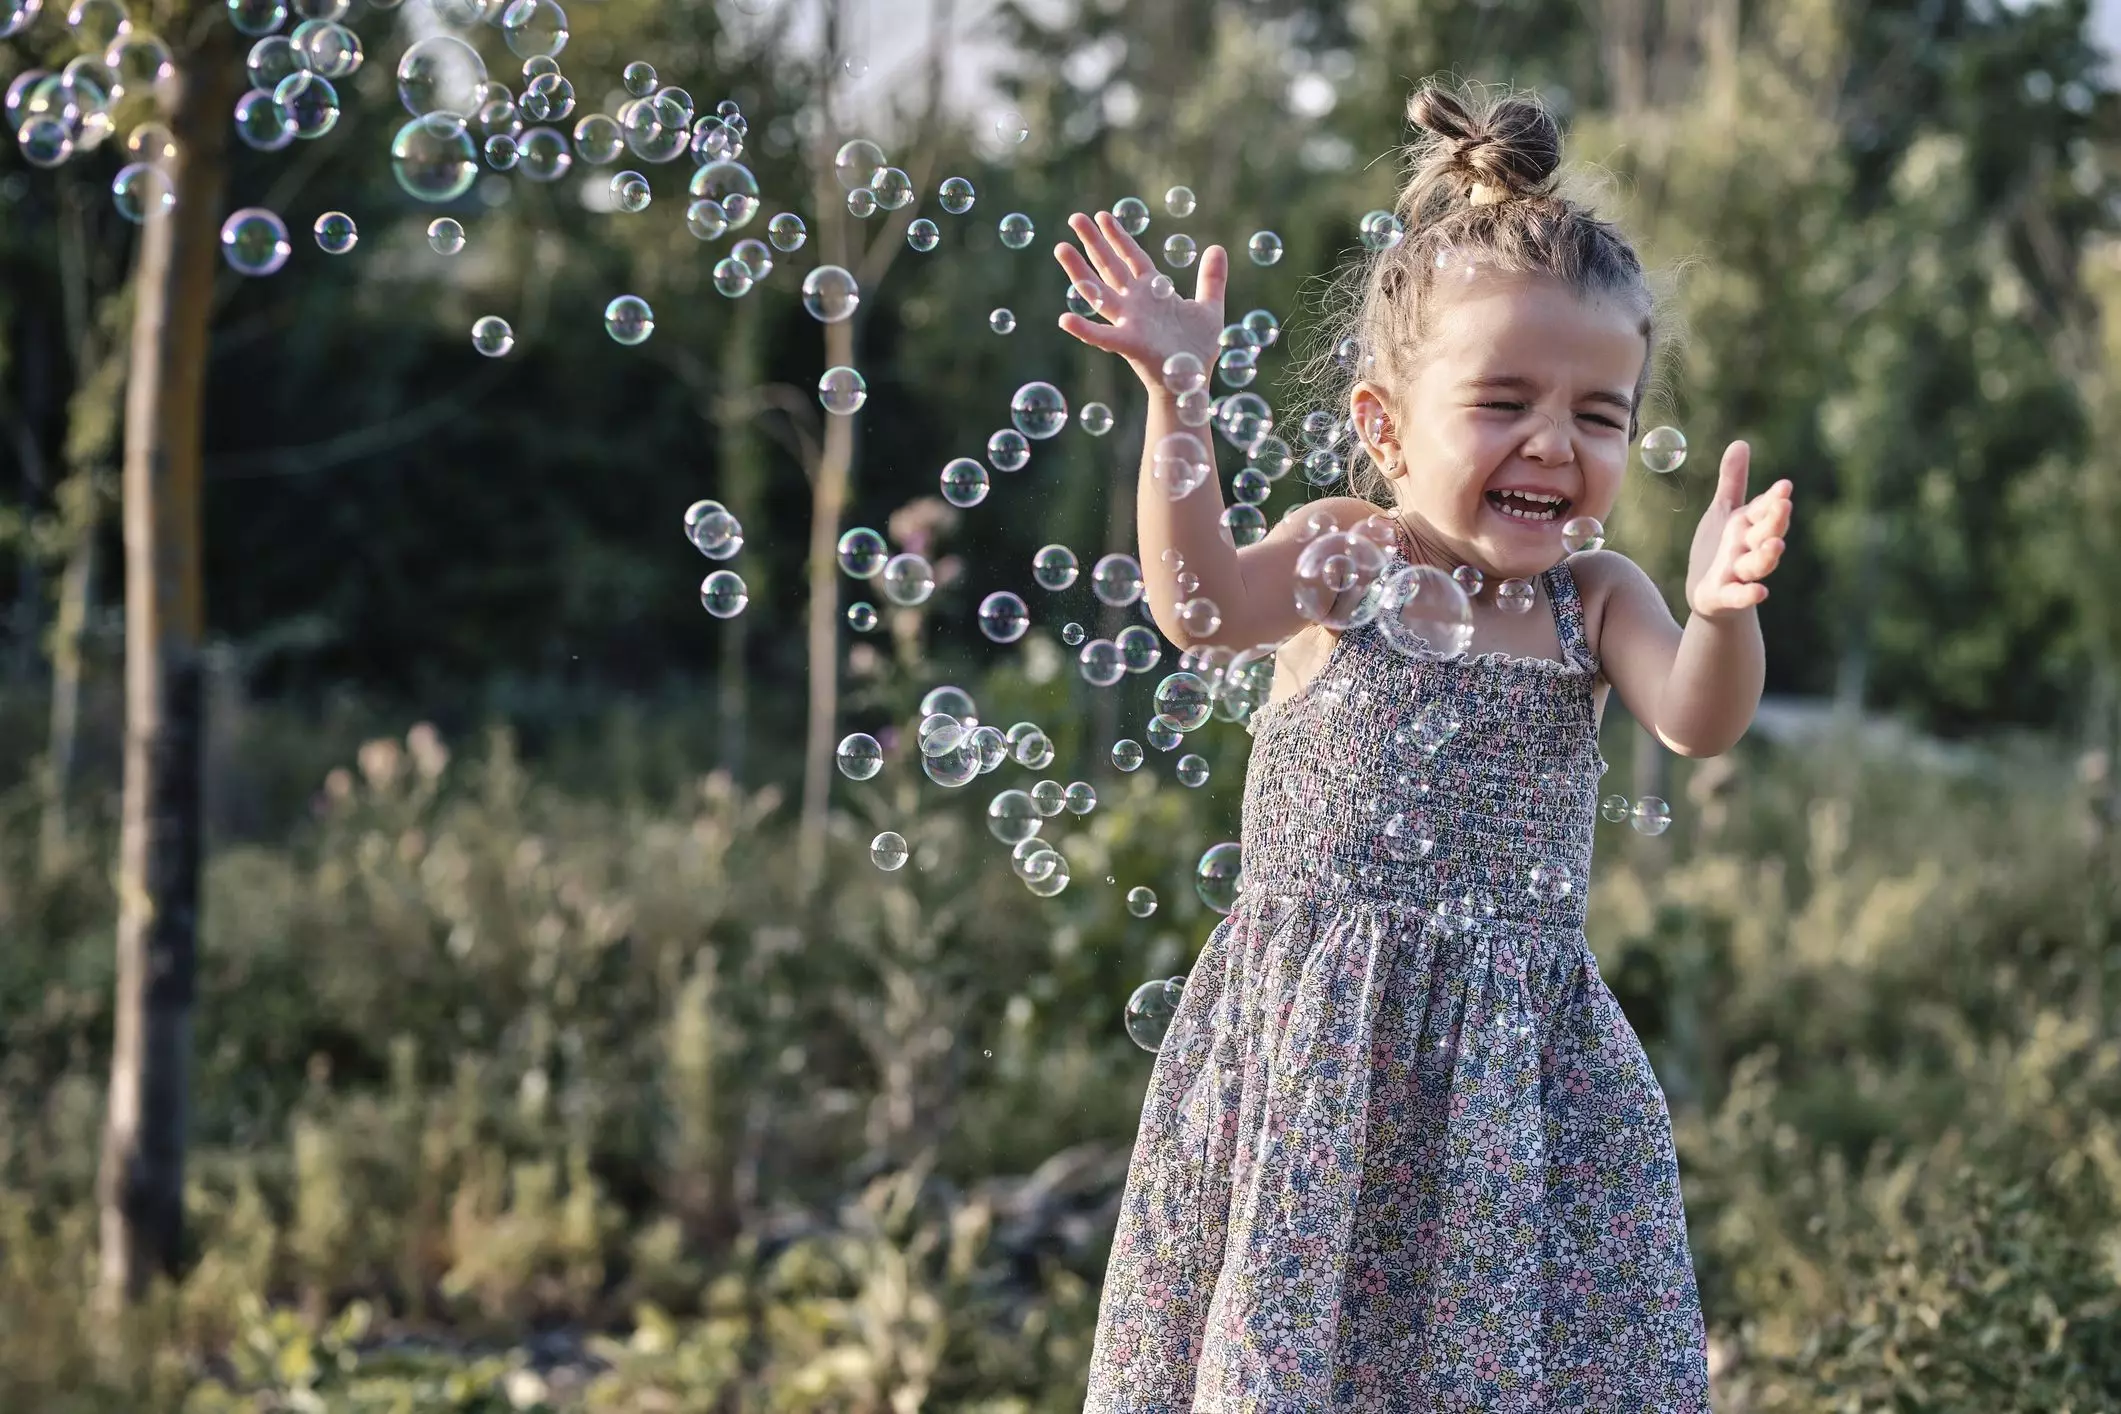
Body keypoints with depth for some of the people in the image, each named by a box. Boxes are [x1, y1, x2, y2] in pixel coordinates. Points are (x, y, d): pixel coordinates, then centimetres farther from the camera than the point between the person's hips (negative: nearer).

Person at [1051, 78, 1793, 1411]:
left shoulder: (1596, 596, 6)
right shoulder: (1342, 553, 1)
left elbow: (1699, 720, -11)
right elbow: (1201, 606, -17)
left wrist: (1723, 613, -33)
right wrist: (1178, 400, -28)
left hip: (1517, 1051, 2)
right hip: (1315, 1036, -1)